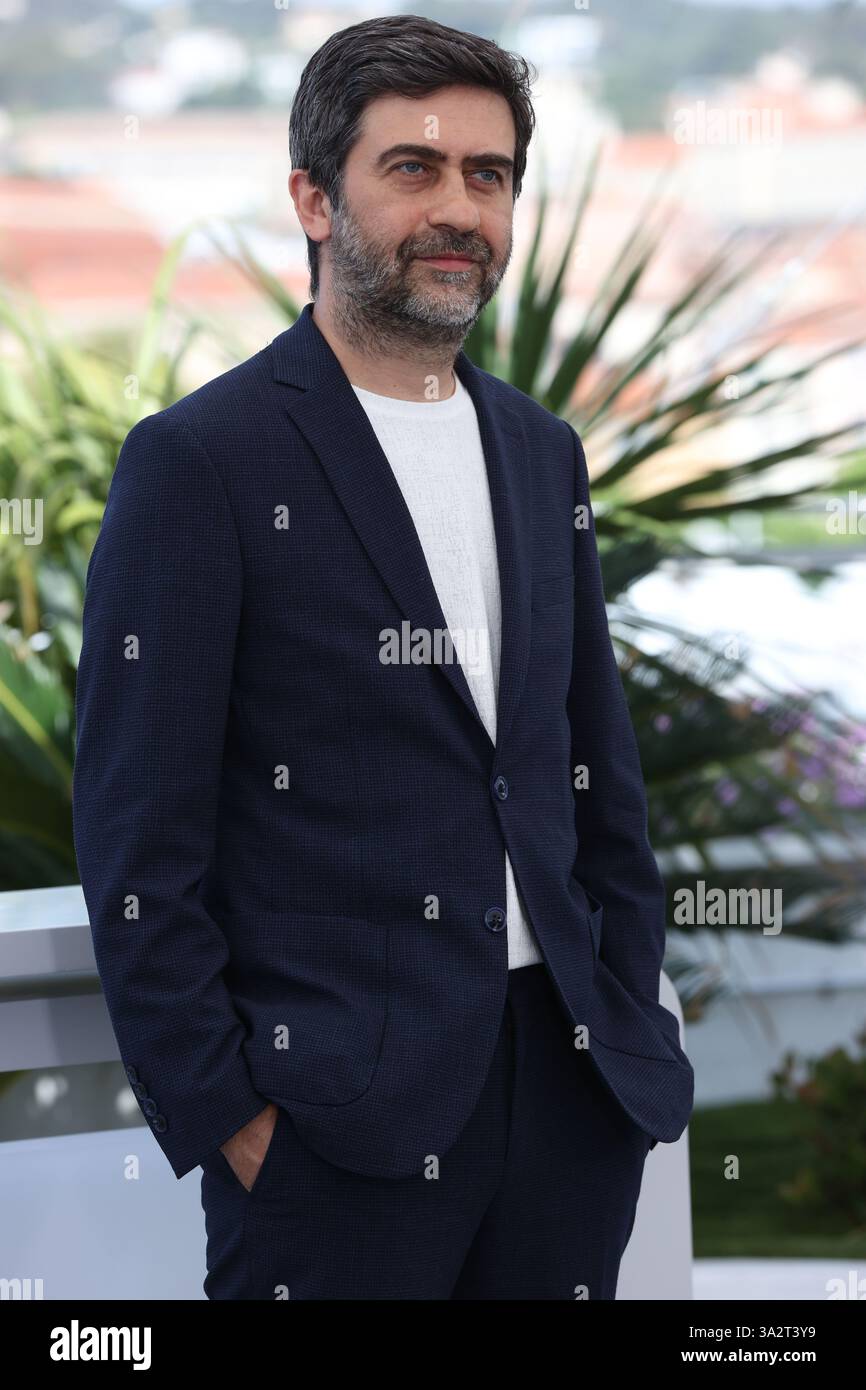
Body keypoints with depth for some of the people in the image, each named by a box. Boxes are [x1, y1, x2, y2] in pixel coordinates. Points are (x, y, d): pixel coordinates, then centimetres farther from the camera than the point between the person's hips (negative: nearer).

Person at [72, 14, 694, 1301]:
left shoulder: (542, 454, 13)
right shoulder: (200, 460, -6)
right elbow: (138, 841, -9)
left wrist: (630, 1016, 10)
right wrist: (222, 1117, -11)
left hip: (569, 1092, 6)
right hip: (340, 1123, -6)